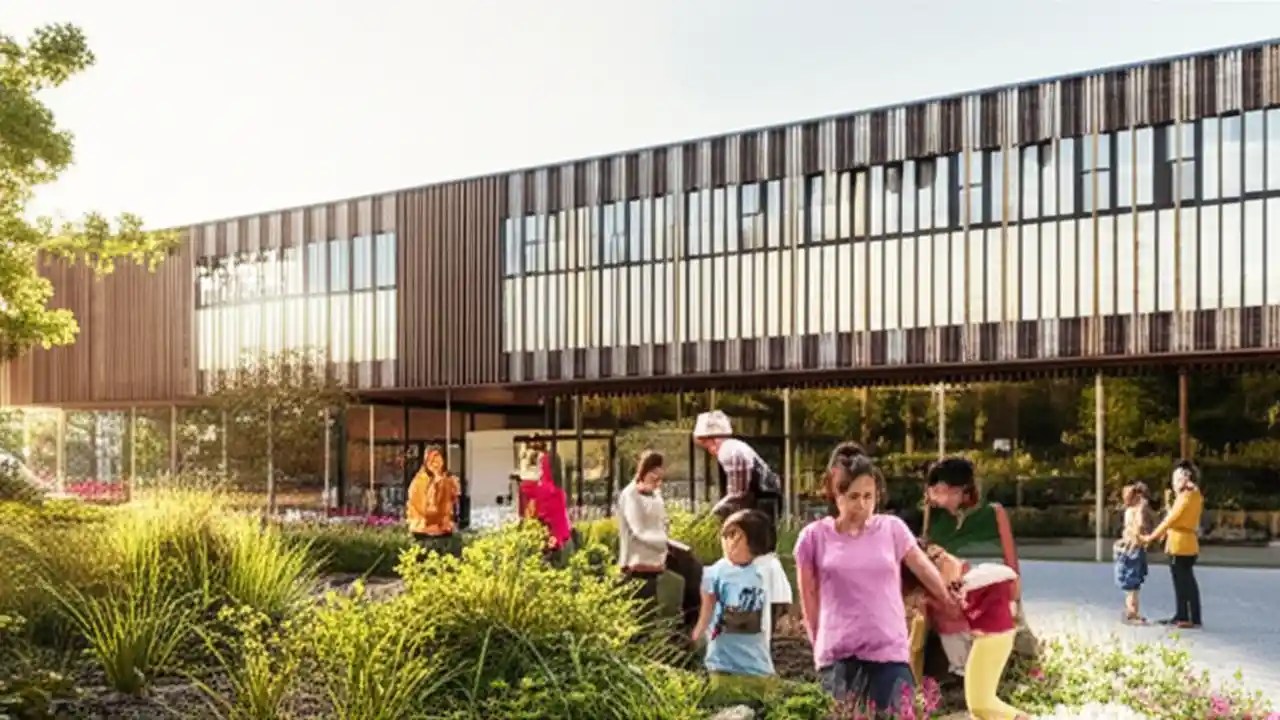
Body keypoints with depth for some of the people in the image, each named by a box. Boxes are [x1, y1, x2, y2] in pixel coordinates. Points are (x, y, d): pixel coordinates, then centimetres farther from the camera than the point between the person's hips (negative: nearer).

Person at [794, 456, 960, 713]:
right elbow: (809, 597, 8)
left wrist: (953, 604, 18)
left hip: (889, 653, 1)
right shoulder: (814, 536, 1)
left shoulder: (892, 528, 3)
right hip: (837, 657, -1)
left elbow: (925, 569, 13)